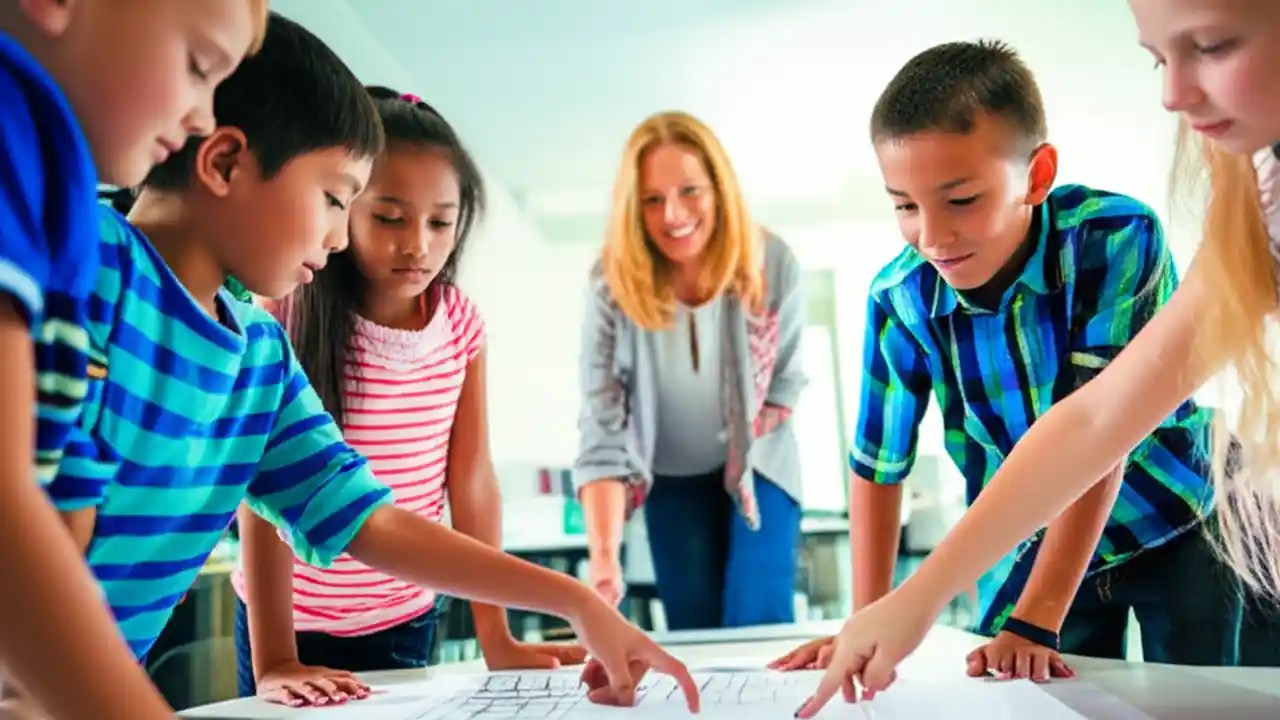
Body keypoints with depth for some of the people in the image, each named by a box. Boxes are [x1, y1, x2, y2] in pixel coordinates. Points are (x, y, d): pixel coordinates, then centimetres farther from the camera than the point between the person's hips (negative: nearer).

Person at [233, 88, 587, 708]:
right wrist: (272, 662, -22)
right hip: (292, 619, -3)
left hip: (408, 617, 3)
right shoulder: (286, 319, -18)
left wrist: (495, 639, -5)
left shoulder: (461, 323, -8)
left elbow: (471, 480, -5)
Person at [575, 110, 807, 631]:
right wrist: (604, 556, -39)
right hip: (671, 479, 0)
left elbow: (786, 382, -7)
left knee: (758, 632, -7)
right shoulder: (613, 286, -26)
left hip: (757, 467, 0)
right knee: (694, 637, 6)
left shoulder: (773, 265, -23)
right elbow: (602, 429, -30)